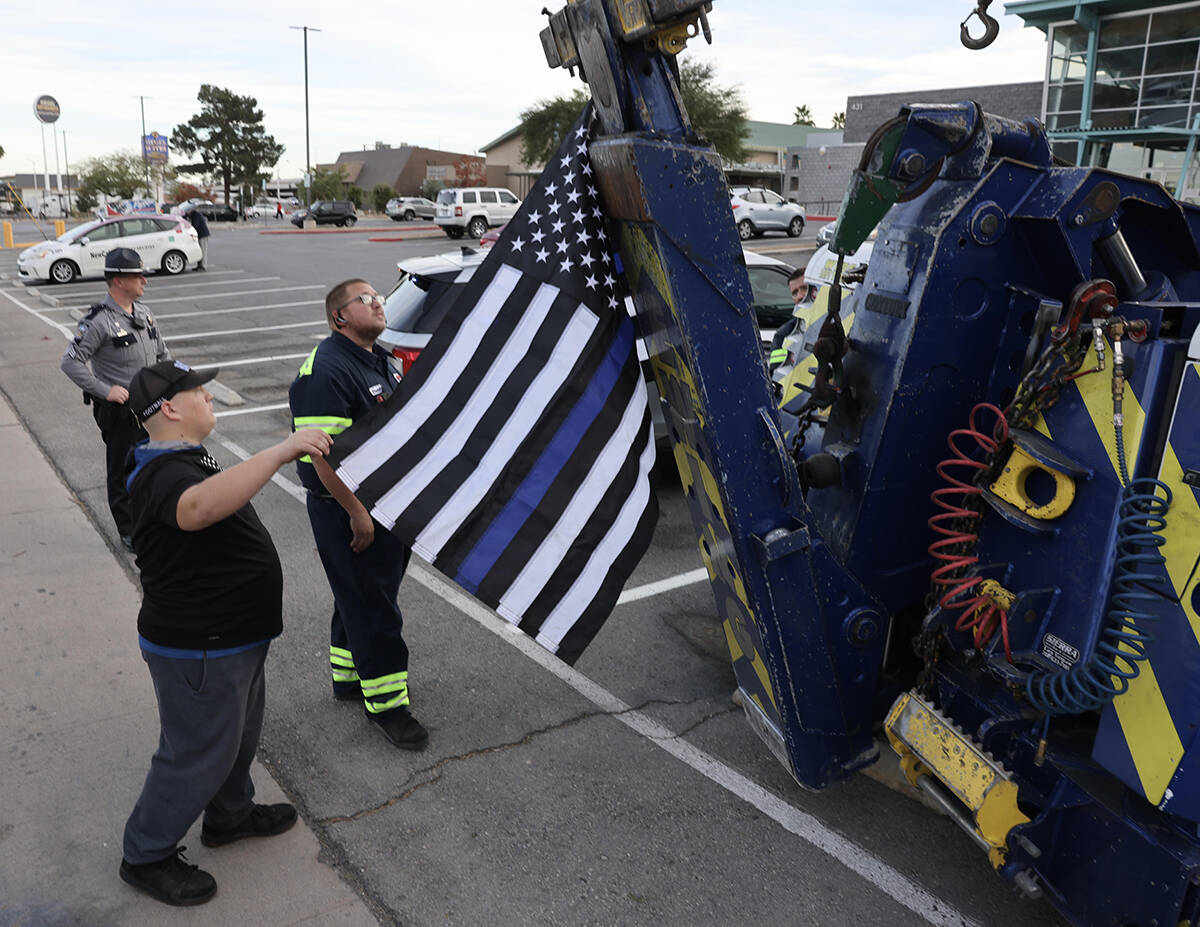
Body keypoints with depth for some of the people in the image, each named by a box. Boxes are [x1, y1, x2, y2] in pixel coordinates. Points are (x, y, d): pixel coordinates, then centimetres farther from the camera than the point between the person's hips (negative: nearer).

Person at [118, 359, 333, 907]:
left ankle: (229, 815, 48)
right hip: (198, 654, -10)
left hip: (231, 637, 10)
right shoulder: (165, 474, -30)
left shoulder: (180, 461, 8)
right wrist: (282, 451, -57)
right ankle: (146, 856, 29)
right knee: (198, 755, 7)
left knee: (239, 734, 26)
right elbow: (197, 508, -54)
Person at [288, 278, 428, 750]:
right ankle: (386, 703, 13)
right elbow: (323, 453, -26)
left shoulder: (379, 361, 12)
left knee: (361, 599, 22)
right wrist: (357, 512, -24)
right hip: (347, 511, -9)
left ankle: (348, 676, 39)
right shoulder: (325, 372, -20)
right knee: (371, 607, 0)